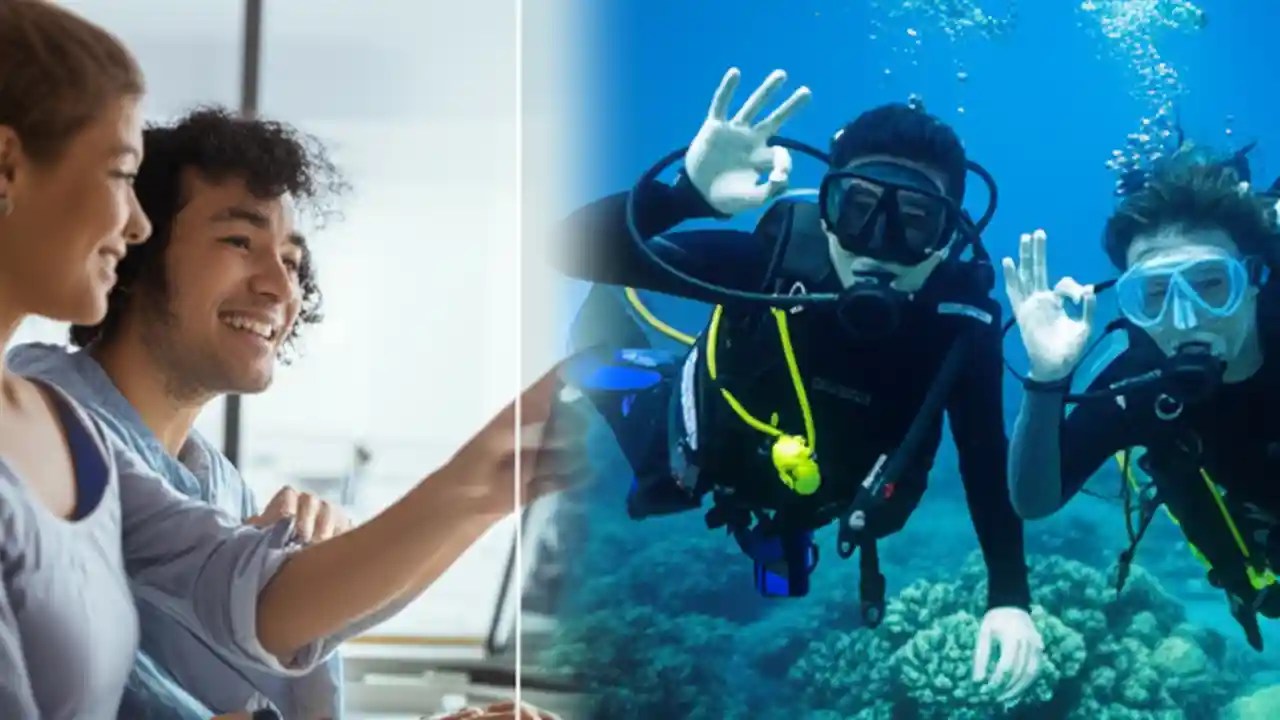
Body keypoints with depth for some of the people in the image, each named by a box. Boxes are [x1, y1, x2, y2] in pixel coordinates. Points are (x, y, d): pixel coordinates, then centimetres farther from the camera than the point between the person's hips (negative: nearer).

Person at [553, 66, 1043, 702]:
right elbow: (569, 250, -47)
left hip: (789, 503, 1)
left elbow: (987, 463, -25)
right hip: (687, 433, -1)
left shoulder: (960, 328, -37)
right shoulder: (775, 255, -42)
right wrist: (686, 192, -65)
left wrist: (1009, 597, -37)